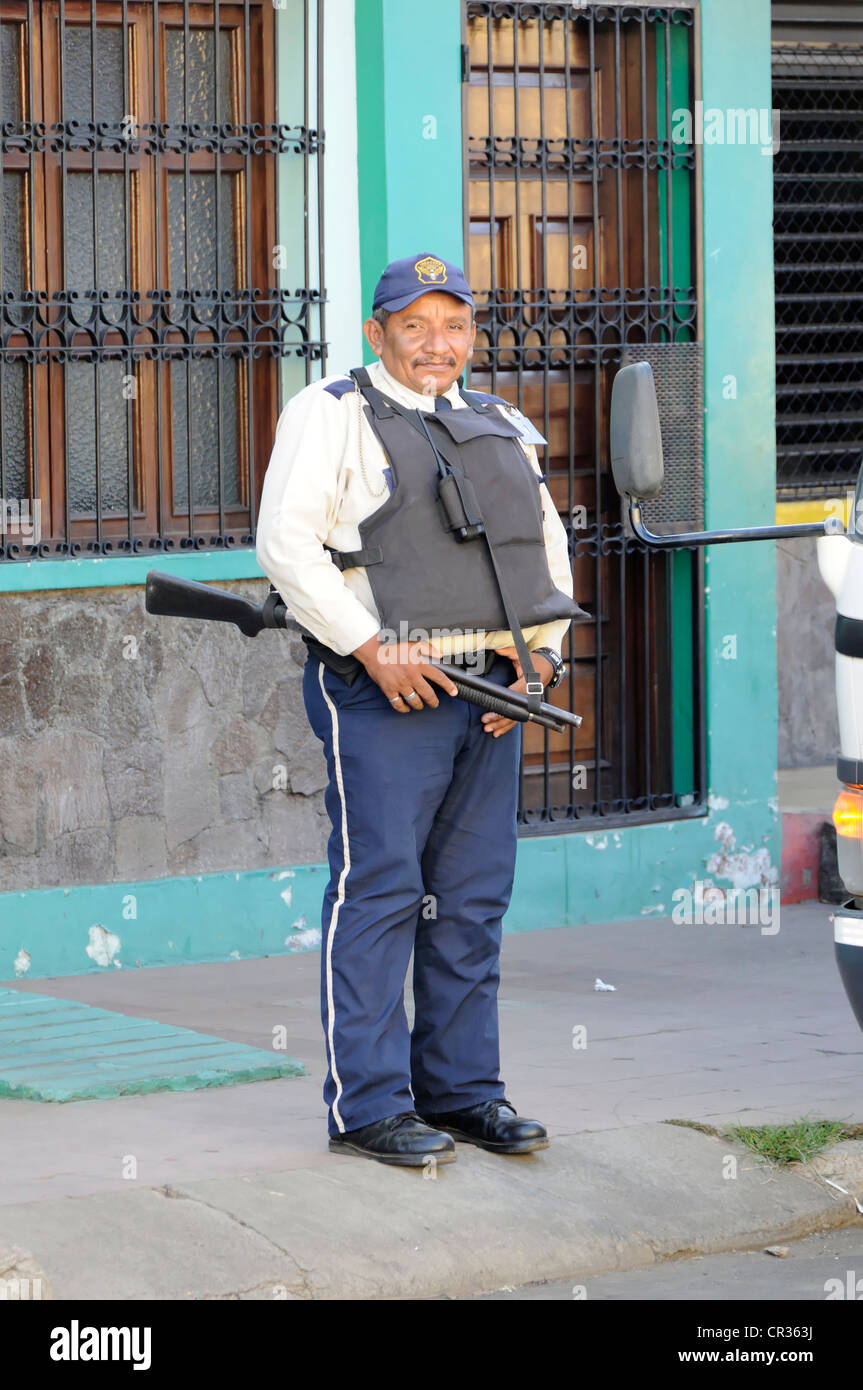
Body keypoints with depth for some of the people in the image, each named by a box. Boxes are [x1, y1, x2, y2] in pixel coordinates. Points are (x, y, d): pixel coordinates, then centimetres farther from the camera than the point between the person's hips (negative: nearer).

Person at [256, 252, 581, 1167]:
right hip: (384, 690, -6)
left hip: (491, 695, 6)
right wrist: (372, 649, -17)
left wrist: (538, 653, 6)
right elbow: (286, 543, -12)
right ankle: (366, 1106, -5)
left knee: (473, 898, 7)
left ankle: (461, 1091, 15)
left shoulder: (503, 430, 19)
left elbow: (548, 550, 24)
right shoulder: (331, 416, -2)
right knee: (378, 892, -8)